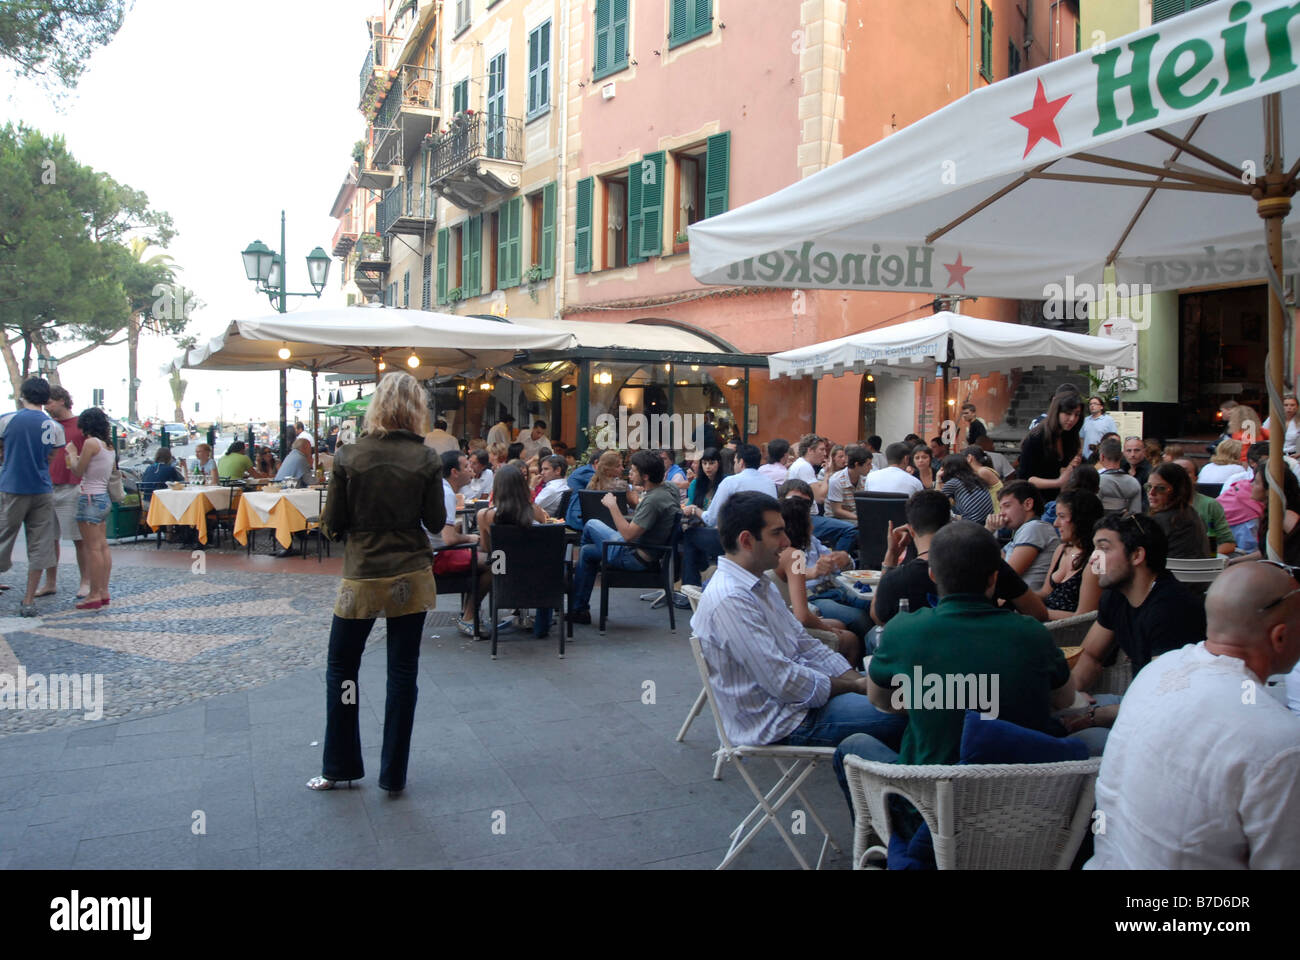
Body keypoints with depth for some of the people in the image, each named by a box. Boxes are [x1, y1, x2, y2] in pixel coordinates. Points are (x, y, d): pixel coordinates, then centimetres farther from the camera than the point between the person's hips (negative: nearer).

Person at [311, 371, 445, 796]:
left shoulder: (349, 457, -8)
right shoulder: (426, 459, -7)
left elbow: (332, 525, -4)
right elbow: (436, 521, -1)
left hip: (362, 576, -1)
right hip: (412, 577, 1)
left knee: (341, 667, 16)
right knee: (403, 672, 9)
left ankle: (340, 766, 23)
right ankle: (394, 774, 16)